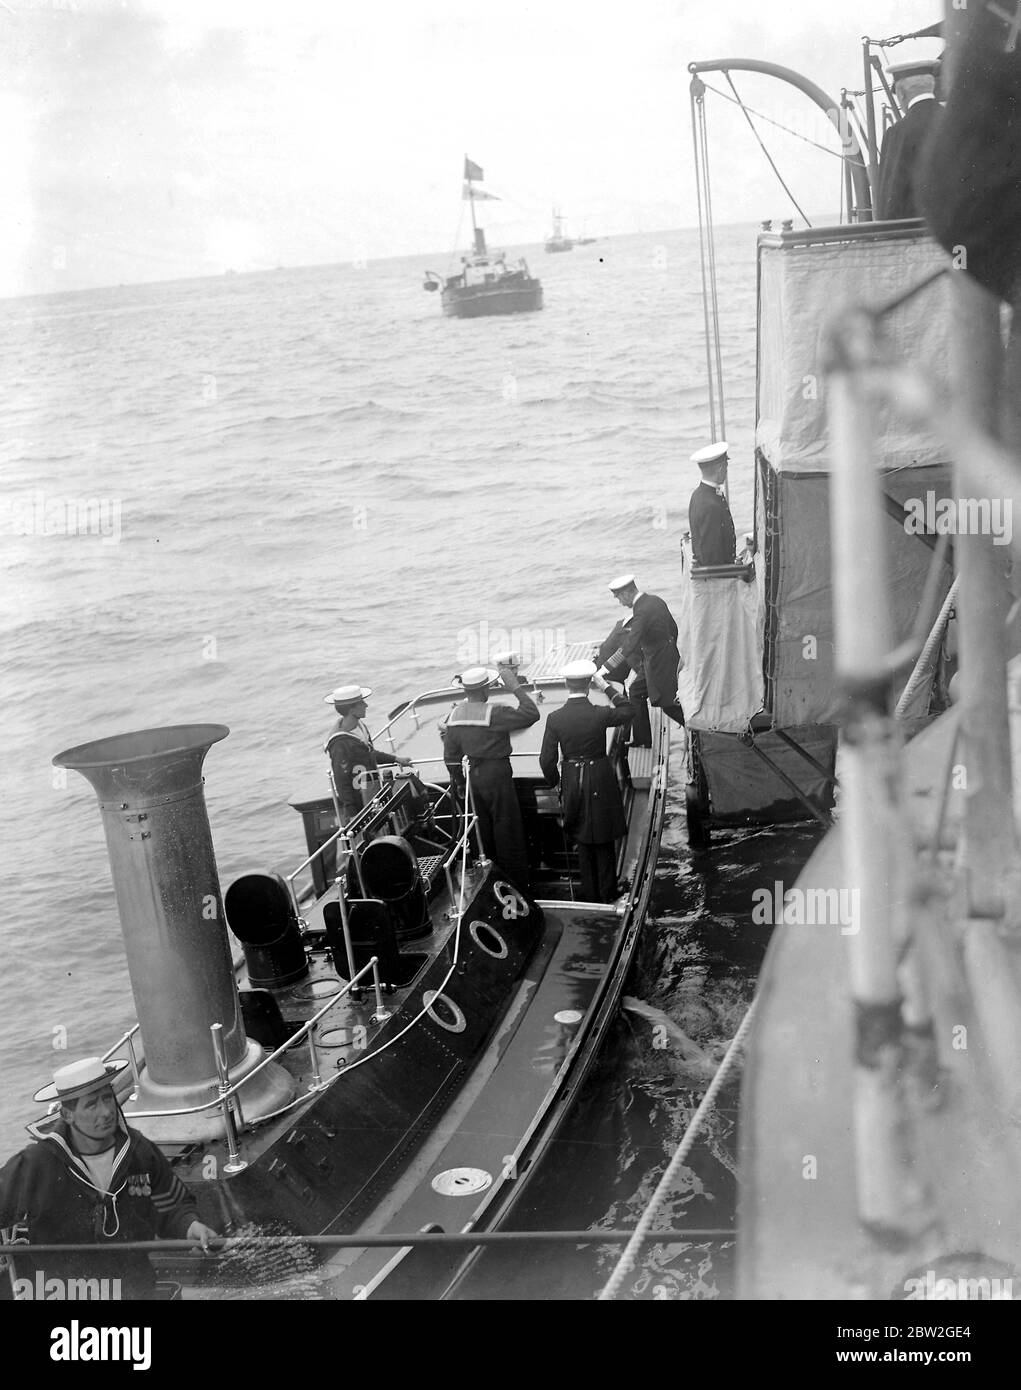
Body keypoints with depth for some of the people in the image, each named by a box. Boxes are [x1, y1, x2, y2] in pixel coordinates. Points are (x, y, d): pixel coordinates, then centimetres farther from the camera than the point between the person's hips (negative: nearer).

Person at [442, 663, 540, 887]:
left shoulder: (454, 715, 0)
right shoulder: (493, 713, -22)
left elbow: (450, 754, 8)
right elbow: (531, 715, -25)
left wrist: (458, 780, 20)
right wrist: (515, 687, -18)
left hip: (474, 774, 7)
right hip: (497, 774, -7)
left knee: (484, 825, 20)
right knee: (507, 827, 3)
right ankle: (517, 880, 11)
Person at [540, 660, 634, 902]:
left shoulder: (555, 719, -12)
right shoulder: (600, 715, -17)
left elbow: (547, 760, -7)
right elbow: (629, 710, 4)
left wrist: (555, 783, 9)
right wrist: (607, 689, 6)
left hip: (572, 782, 2)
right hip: (601, 780, -2)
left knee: (583, 842, 17)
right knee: (604, 842, 13)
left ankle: (590, 893, 24)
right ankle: (606, 893, 21)